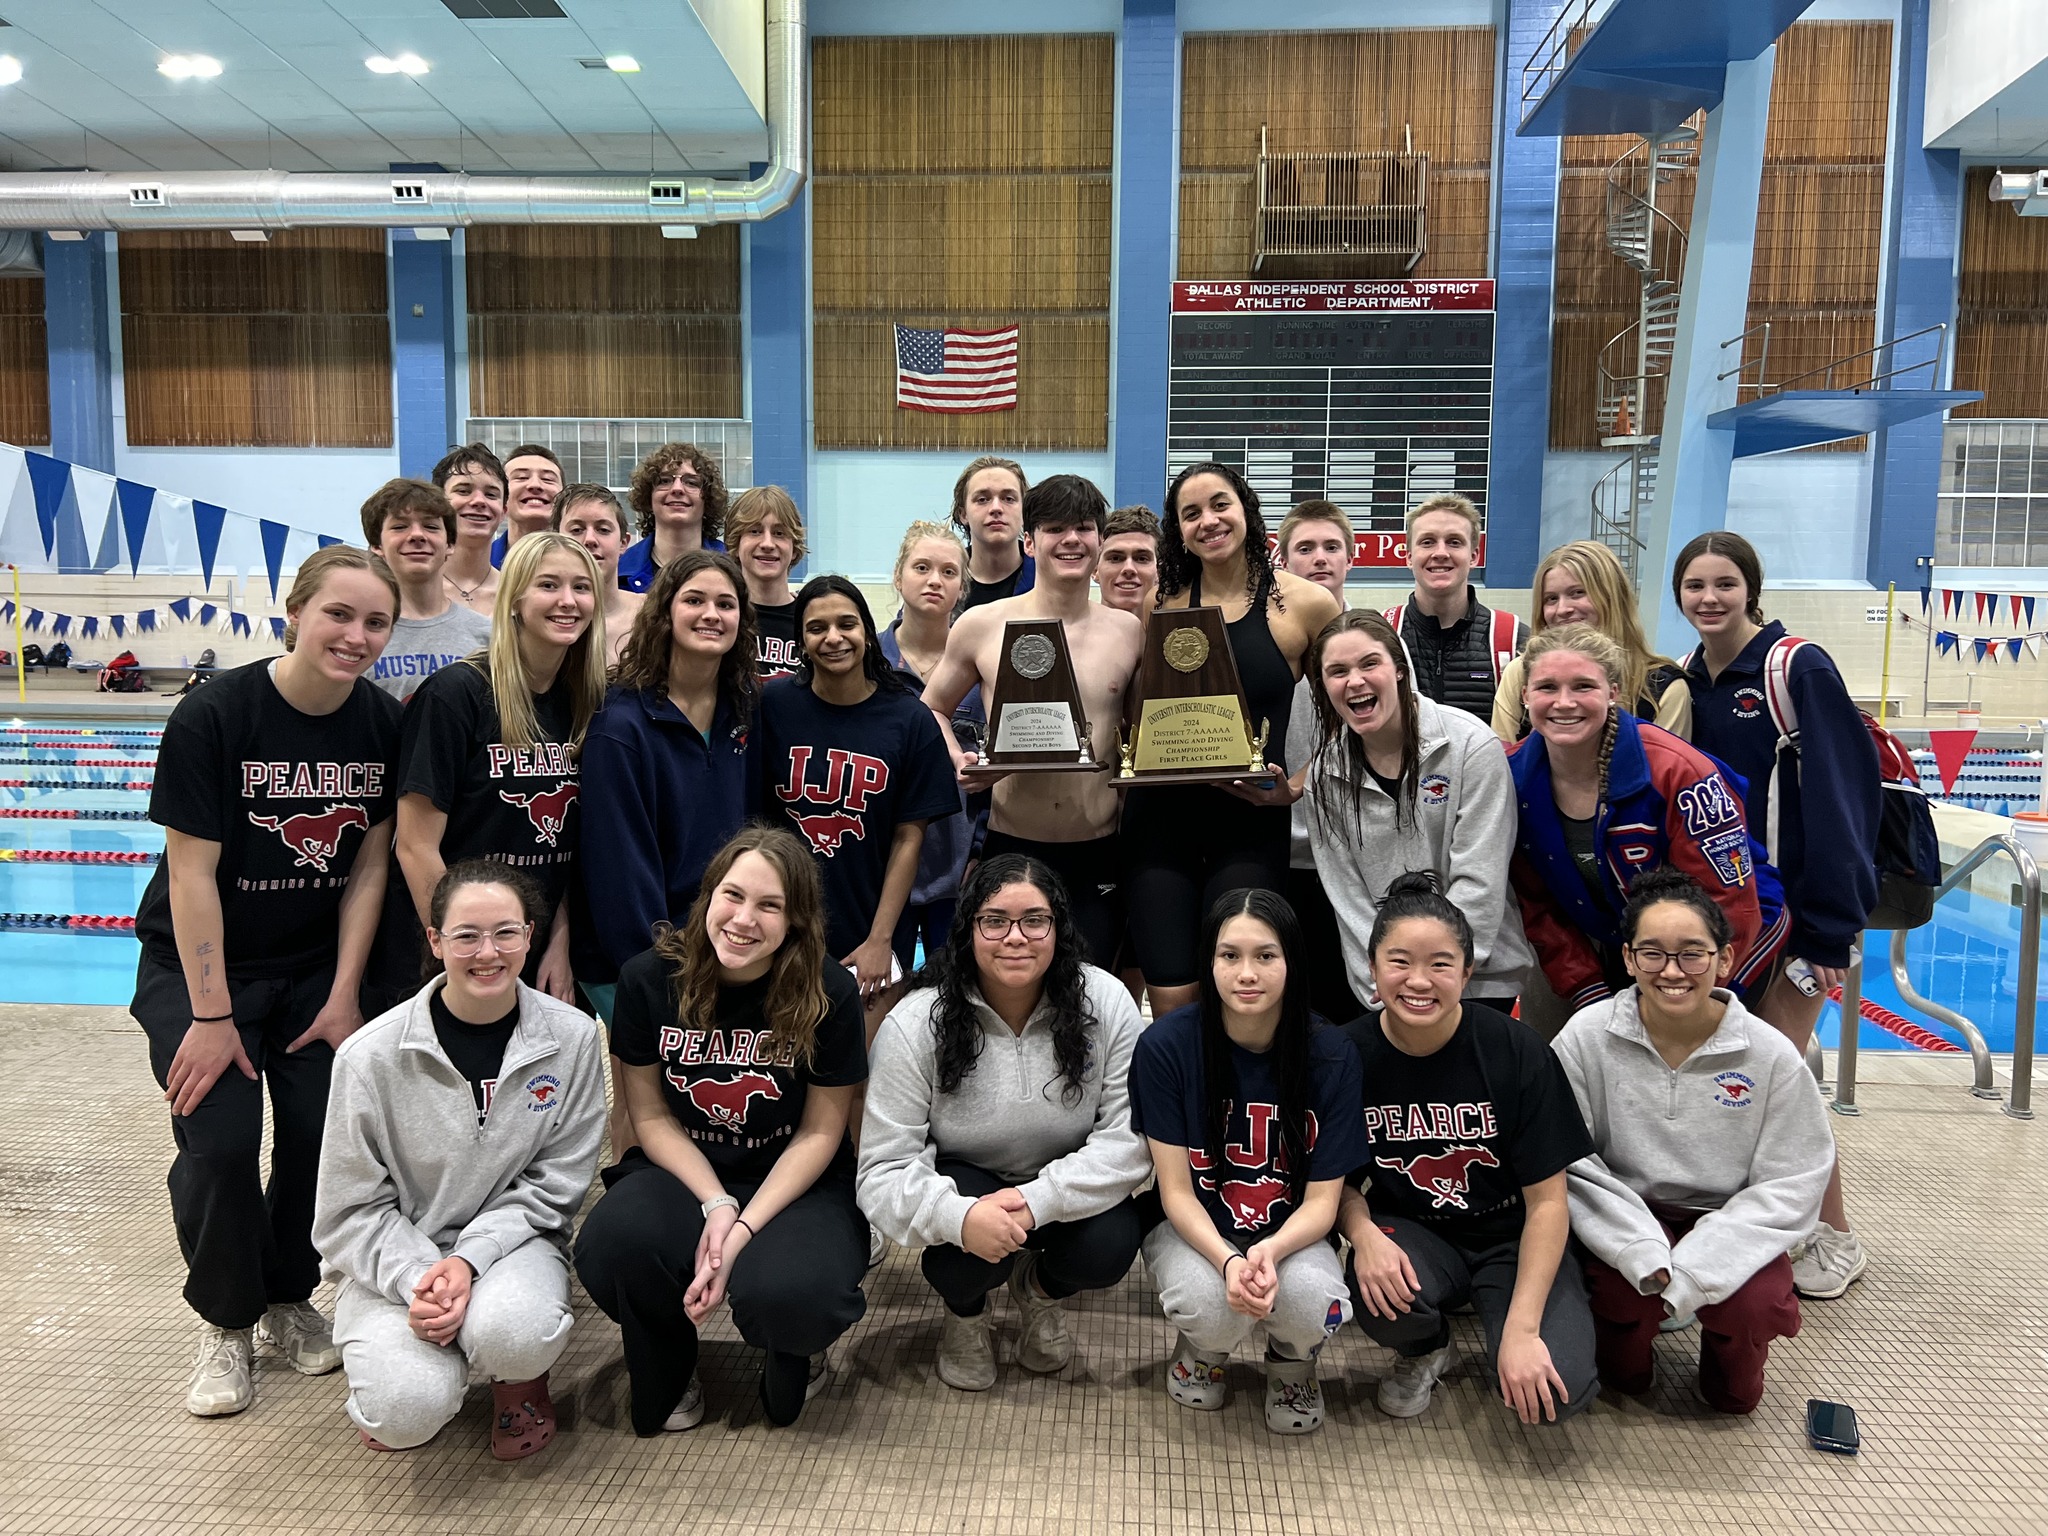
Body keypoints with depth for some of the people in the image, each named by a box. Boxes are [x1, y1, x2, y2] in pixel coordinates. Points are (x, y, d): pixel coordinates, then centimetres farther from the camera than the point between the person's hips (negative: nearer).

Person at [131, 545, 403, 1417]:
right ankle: (225, 1322, 13)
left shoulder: (386, 725, -8)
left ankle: (288, 1298, 22)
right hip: (198, 962, -3)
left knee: (323, 1136, -3)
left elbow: (369, 868, -4)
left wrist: (343, 998, -7)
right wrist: (212, 1016, -17)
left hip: (318, 967, 3)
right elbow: (192, 873, -18)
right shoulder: (213, 716, -19)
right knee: (218, 1141, -11)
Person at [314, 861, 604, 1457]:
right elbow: (350, 1210, -5)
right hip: (394, 1254, 0)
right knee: (409, 1409, -26)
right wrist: (417, 1277, -21)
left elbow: (553, 1185, -3)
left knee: (511, 1333, -33)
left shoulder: (571, 1038, -7)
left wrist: (470, 1259, -17)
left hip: (512, 1240, 1)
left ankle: (519, 1381, 6)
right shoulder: (371, 1055, -11)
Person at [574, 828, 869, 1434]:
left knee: (785, 1294, -34)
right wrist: (716, 1204, -16)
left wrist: (744, 1228, -18)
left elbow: (820, 1131, -7)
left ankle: (795, 1348, 9)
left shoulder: (829, 992, -14)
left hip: (794, 1181, -2)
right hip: (684, 1172, 2)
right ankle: (667, 1369, 5)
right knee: (609, 1247, -31)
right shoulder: (650, 978, -10)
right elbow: (651, 1115, -2)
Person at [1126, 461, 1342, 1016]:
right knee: (1171, 1004, 0)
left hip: (1252, 823, -2)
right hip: (1159, 819, 2)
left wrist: (1295, 788, -9)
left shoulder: (1307, 604, 0)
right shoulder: (1162, 605, 7)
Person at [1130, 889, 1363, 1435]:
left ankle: (1291, 1362, 7)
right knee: (1211, 1307, -33)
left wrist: (1270, 1251, -32)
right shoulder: (1165, 1046, -17)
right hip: (1196, 1227, -1)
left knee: (1313, 1299, -32)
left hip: (1290, 1232, 1)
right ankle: (1205, 1345, 8)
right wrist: (1227, 1260, -31)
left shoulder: (1331, 1058, -13)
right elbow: (1176, 1191, -12)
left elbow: (1322, 1201, -10)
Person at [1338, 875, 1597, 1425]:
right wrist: (1364, 1235, -22)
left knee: (1557, 1389, -25)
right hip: (1413, 1233, 1)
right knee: (1382, 1295, -33)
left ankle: (1493, 1316, 11)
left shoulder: (1515, 1049, -16)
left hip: (1510, 1236, -1)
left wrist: (1521, 1327, -20)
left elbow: (1547, 1200, -12)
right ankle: (1425, 1349, 5)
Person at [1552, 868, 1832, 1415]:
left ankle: (1732, 1374, 14)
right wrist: (1642, 1251, -26)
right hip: (1623, 1220, -1)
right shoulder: (1586, 1038, -12)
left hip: (1729, 1224, 1)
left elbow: (1792, 1183, -9)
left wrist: (1695, 1267, -21)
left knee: (1754, 1305, -26)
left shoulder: (1770, 1055, -10)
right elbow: (1569, 1165, -12)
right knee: (1627, 1289, -29)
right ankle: (1625, 1366, 10)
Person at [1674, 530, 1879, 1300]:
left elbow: (1838, 797, -15)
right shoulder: (1686, 680, 6)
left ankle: (1833, 1238, 14)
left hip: (1793, 908, -6)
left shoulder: (1798, 669, -12)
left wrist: (1828, 925, -17)